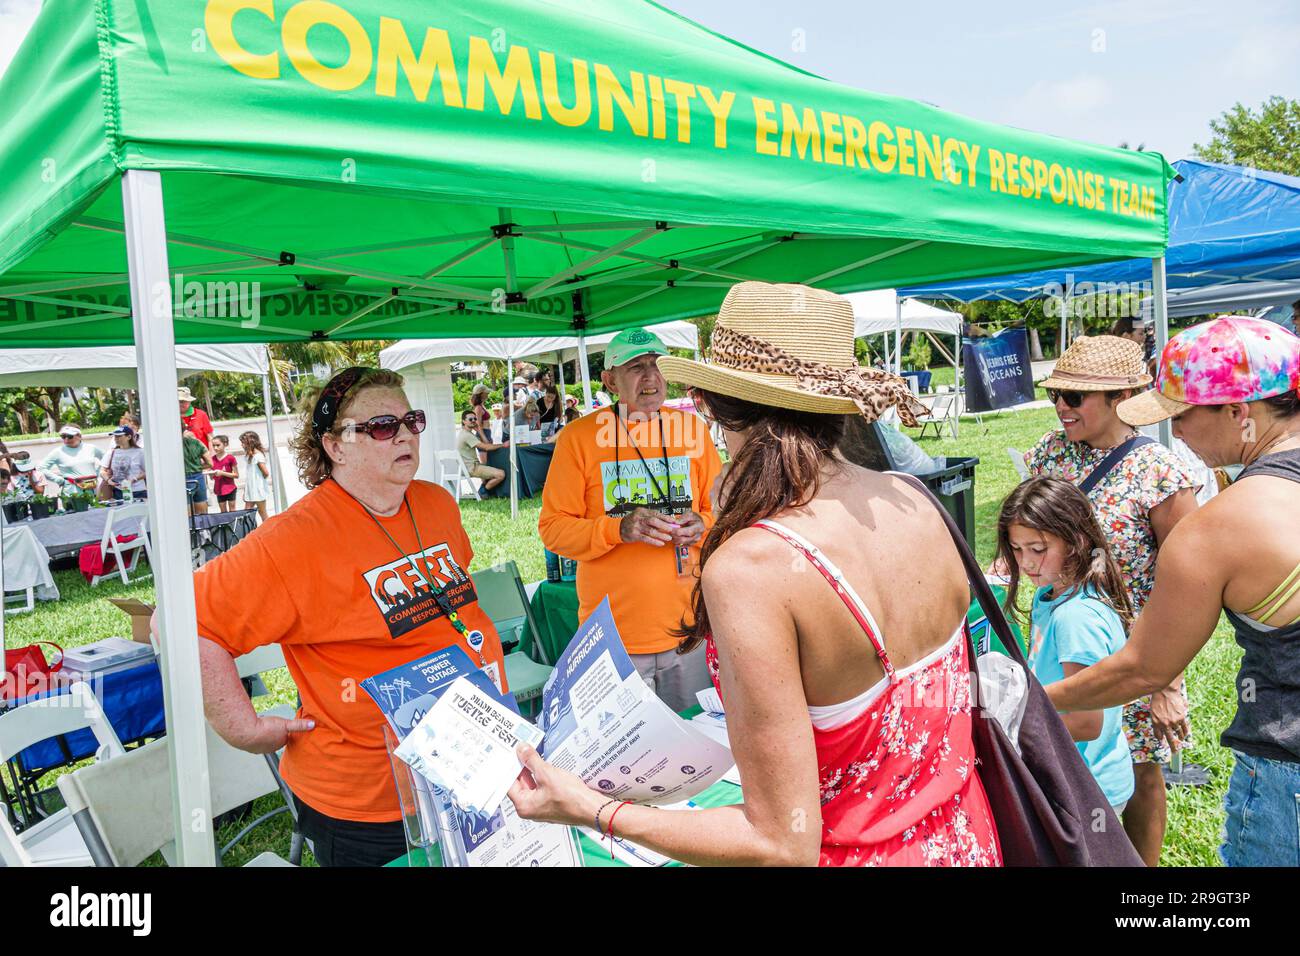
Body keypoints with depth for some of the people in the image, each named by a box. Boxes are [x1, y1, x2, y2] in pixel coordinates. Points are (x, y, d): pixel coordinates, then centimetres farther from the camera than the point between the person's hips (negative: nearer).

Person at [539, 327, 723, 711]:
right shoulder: (579, 436, -5)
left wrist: (702, 525, -10)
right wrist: (620, 529, -21)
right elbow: (553, 528, -7)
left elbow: (720, 508, 12)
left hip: (689, 629, 3)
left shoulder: (691, 428, 5)